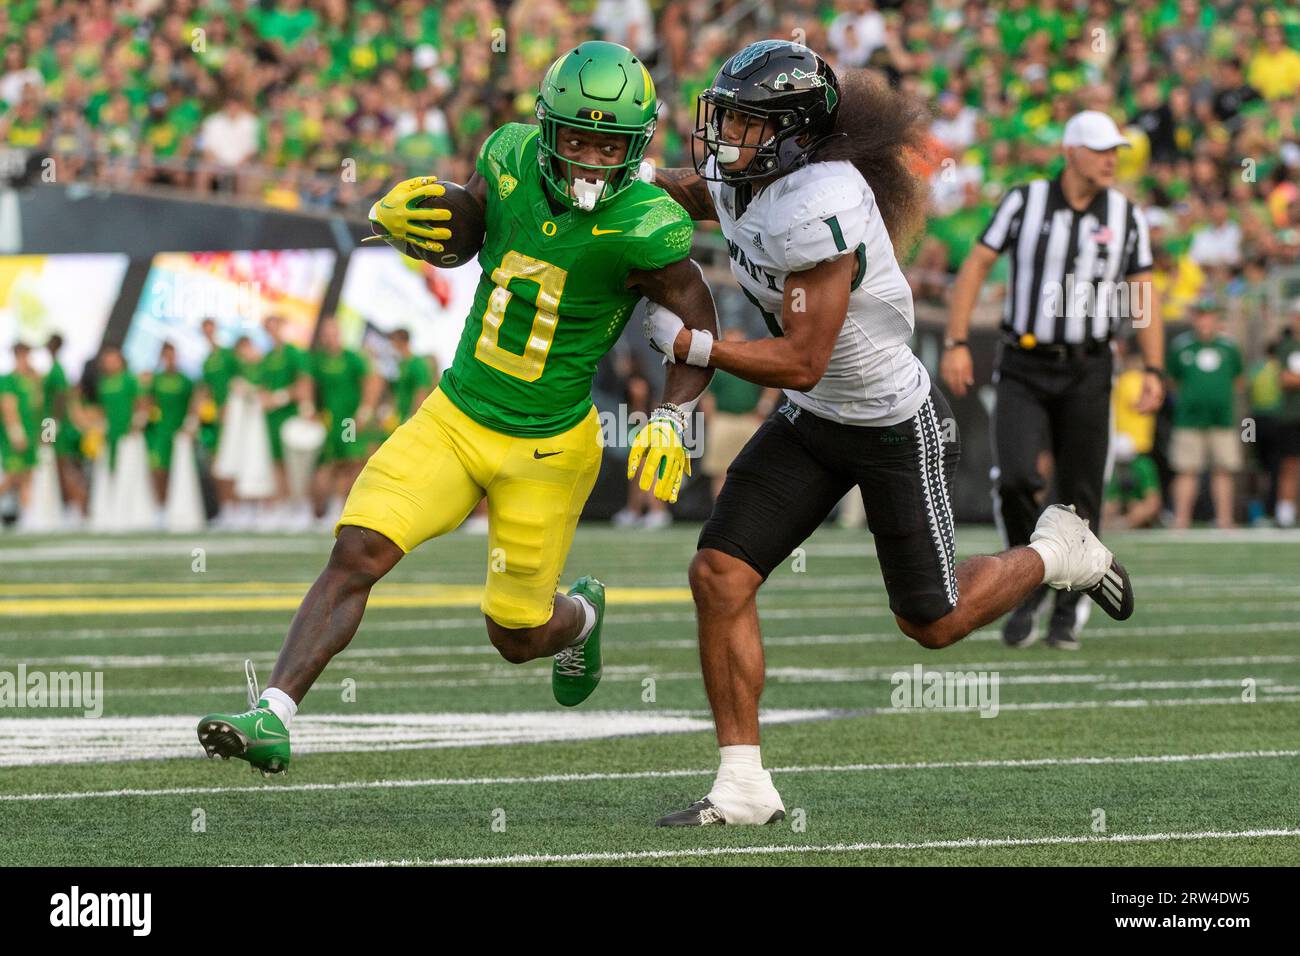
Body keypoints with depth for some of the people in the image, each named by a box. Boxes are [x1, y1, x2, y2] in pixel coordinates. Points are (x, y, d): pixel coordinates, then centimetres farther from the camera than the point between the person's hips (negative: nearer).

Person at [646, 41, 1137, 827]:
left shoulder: (817, 212, -33)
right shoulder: (743, 177, -7)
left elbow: (802, 363, -30)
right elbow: (693, 193, 21)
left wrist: (687, 344, -30)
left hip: (897, 430, -7)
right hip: (812, 424, 7)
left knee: (932, 623, 8)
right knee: (719, 578, -8)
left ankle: (1059, 553, 36)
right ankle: (743, 786, -2)